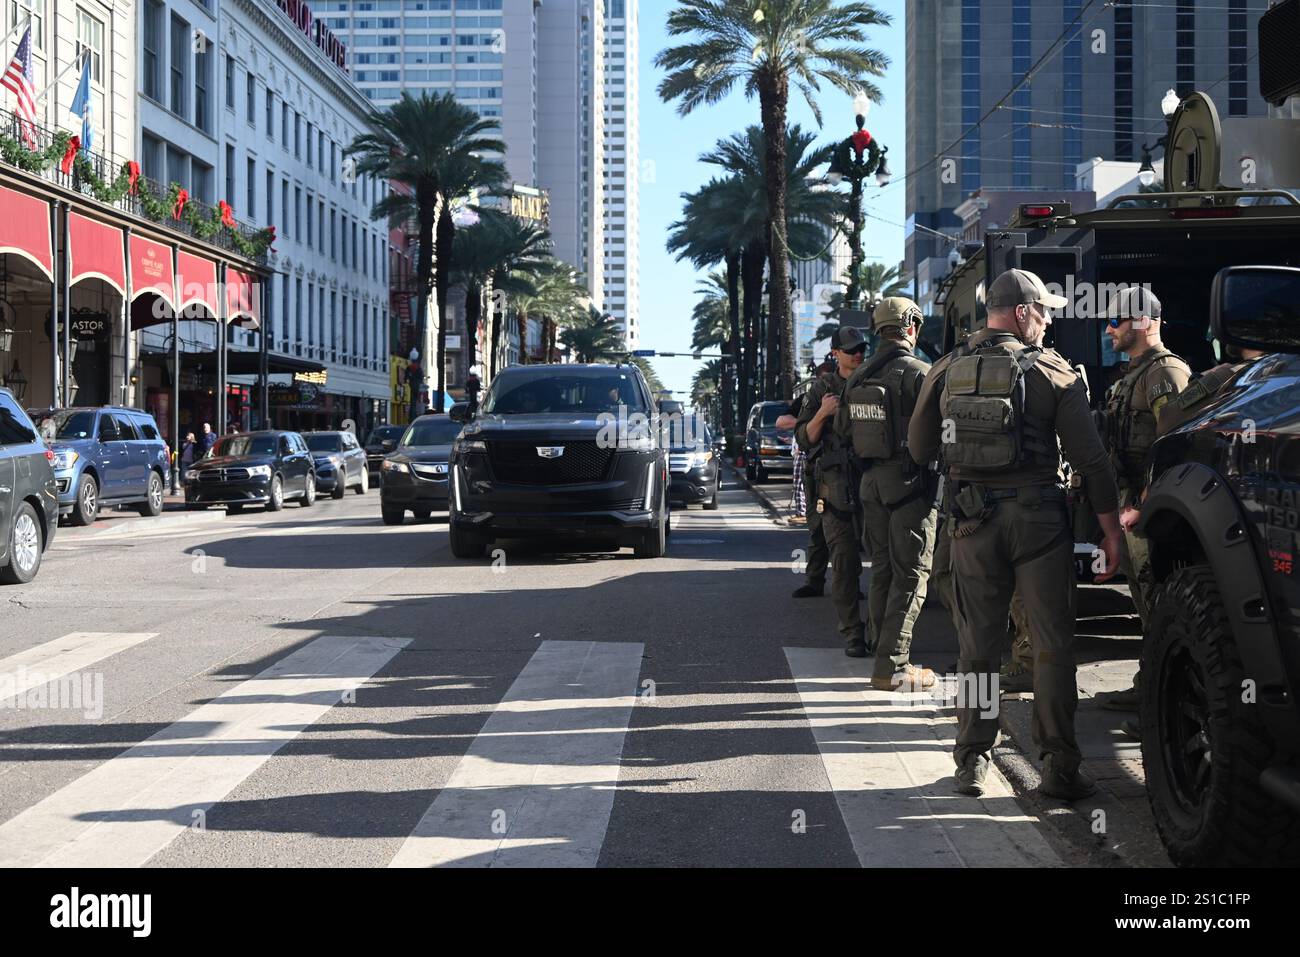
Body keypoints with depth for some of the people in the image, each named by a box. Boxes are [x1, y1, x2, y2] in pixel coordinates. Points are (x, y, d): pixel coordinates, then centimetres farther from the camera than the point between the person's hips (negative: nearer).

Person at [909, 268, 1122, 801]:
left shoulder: (946, 371, 5)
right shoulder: (1053, 372, -5)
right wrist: (1110, 530, -2)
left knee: (977, 643, 11)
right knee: (1052, 643, 4)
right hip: (1038, 514, -3)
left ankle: (972, 761, 15)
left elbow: (918, 450, 12)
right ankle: (1059, 766, 5)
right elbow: (1090, 458, -7)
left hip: (972, 517, 3)